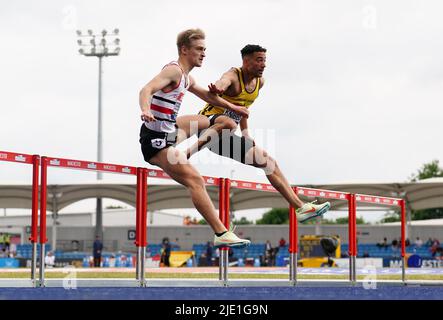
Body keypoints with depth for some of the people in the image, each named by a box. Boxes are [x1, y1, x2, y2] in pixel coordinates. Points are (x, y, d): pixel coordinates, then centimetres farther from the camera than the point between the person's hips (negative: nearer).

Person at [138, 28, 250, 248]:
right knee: (195, 180, -18)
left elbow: (206, 95, 38)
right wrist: (145, 110, -48)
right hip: (156, 139, -11)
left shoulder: (186, 78, 19)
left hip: (164, 139, 11)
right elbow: (147, 90, -28)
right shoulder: (174, 70, -11)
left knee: (196, 183, 14)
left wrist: (233, 107, 43)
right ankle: (221, 233, -21)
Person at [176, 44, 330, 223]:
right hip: (209, 122, -8)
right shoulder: (233, 76, -16)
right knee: (228, 123, -42)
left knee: (267, 161, 6)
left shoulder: (260, 82, 9)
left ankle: (300, 208, 11)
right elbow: (223, 82, -43)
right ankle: (188, 153, -48)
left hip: (225, 138, 8)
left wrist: (246, 135, 23)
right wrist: (217, 88, -67)